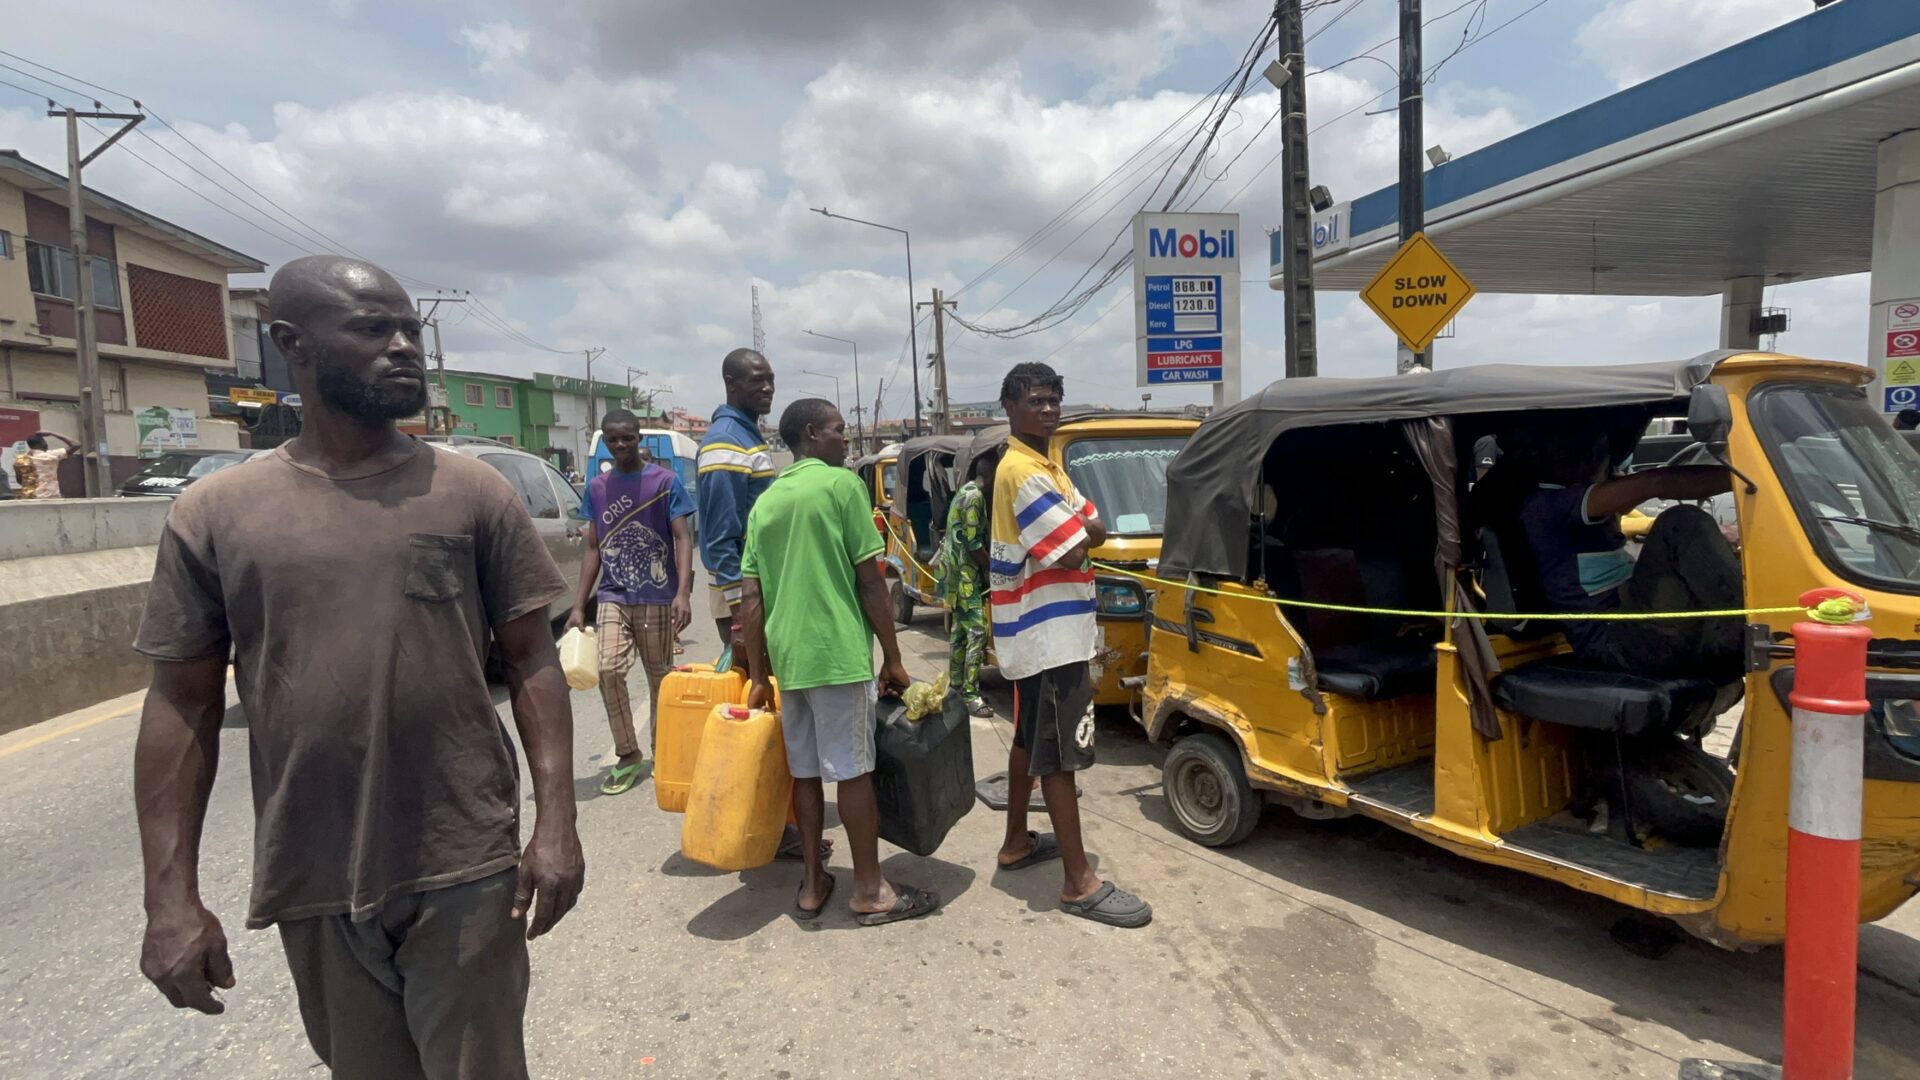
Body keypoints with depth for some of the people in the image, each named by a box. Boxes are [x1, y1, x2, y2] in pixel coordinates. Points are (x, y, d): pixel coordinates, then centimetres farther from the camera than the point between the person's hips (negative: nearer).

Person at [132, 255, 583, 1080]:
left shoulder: (472, 493, -3)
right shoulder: (215, 513, 0)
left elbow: (532, 660, -2)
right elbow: (182, 705, 3)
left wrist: (556, 820, -9)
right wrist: (171, 896, 0)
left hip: (466, 868, -1)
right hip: (313, 886, 2)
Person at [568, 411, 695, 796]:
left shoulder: (665, 481, -5)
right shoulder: (597, 487, 7)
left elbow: (682, 539, -7)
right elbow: (593, 548, 12)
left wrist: (683, 593, -19)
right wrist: (578, 605, 8)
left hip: (657, 599, -2)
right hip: (612, 597, 3)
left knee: (660, 677, 7)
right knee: (609, 670, -11)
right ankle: (628, 754, 5)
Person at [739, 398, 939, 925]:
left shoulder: (765, 502, 12)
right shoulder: (841, 484, -6)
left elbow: (750, 597, 8)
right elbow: (870, 579, -9)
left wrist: (759, 676, 13)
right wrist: (893, 657, -2)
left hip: (787, 658, 6)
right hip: (838, 653, -6)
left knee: (804, 771, 14)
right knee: (852, 771, 2)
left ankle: (812, 883, 23)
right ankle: (870, 891, 12)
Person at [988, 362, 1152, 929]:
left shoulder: (1045, 465, 16)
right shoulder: (1024, 471, -17)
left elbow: (1095, 530, 9)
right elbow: (1075, 551, -21)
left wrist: (1076, 533, -11)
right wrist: (1078, 535, -1)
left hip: (1038, 630, 10)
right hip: (1048, 634, -10)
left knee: (1031, 740, 19)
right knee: (1059, 754, -6)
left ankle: (1017, 842, 33)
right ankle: (1080, 884, 1)